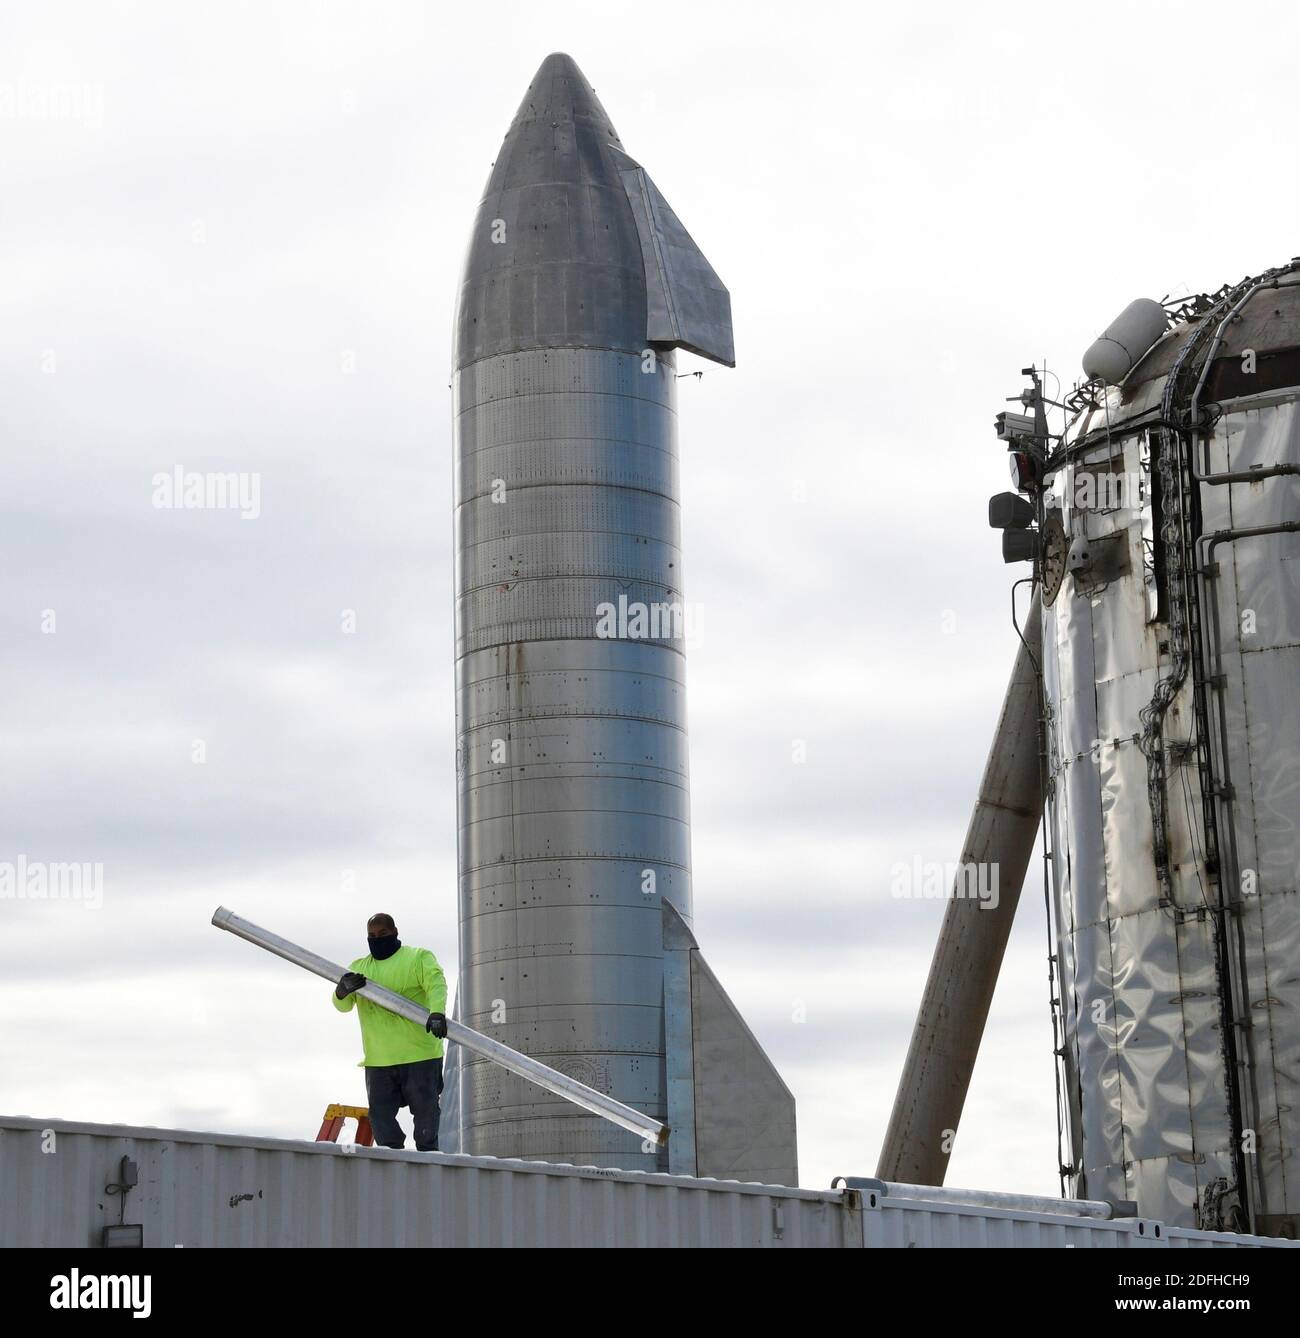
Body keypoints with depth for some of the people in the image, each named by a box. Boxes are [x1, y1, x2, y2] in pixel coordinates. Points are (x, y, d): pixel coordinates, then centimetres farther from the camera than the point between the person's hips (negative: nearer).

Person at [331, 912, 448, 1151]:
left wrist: (437, 1013, -36)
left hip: (420, 1054, -4)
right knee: (380, 1116, 4)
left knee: (425, 1111, 0)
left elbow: (436, 984, -14)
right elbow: (342, 1005, 6)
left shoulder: (419, 958, 4)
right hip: (378, 1060, 4)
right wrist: (344, 989, -20)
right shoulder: (359, 968, 16)